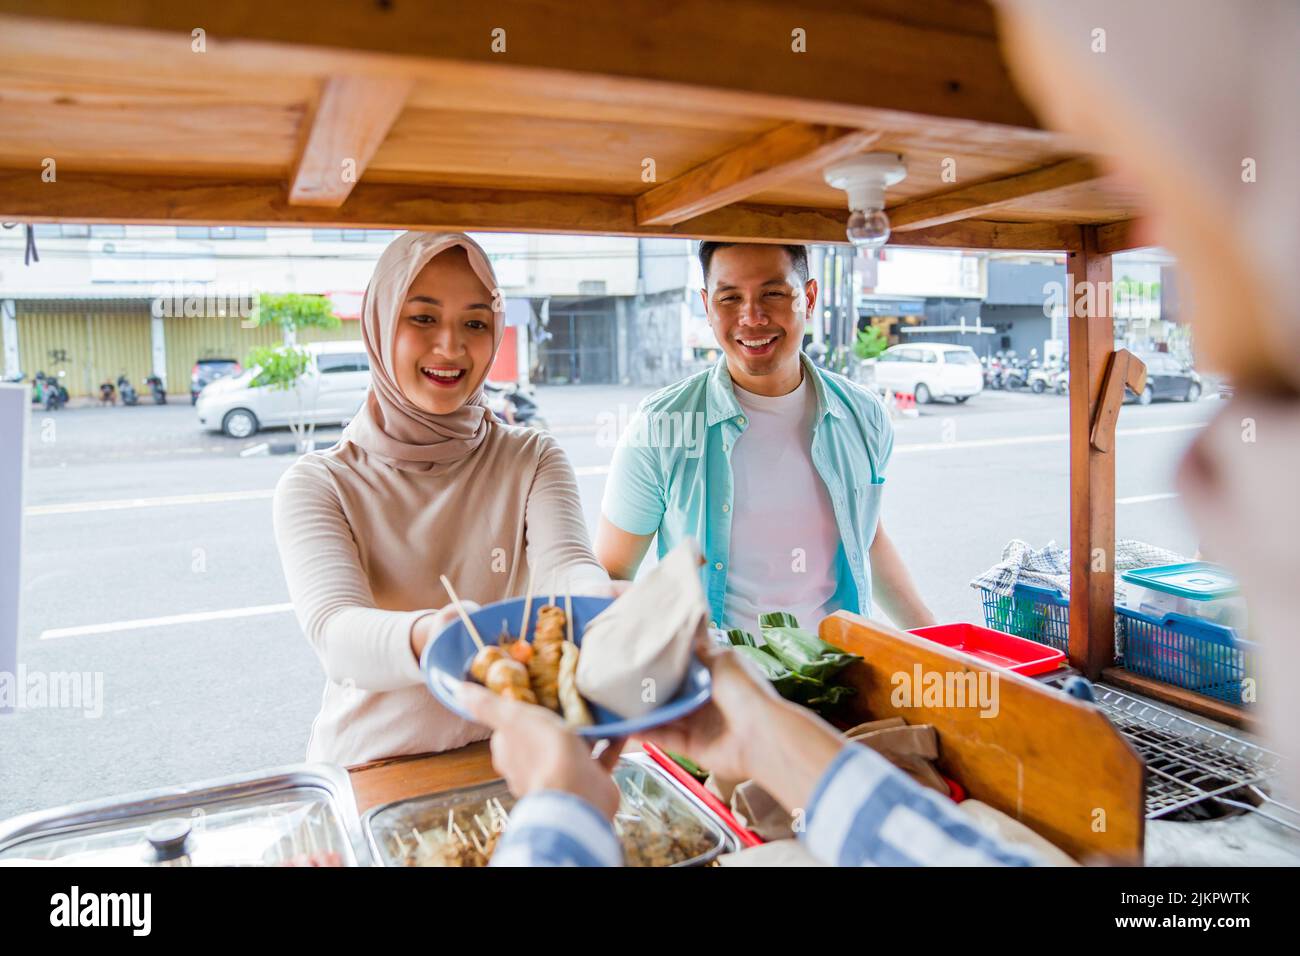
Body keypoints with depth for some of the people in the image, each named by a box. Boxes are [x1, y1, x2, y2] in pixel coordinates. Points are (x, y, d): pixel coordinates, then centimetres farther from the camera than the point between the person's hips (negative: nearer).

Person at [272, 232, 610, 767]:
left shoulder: (532, 460, 2)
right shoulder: (316, 484, -3)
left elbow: (567, 568, -15)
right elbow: (334, 633, -19)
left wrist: (607, 605, -38)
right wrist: (424, 638, -40)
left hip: (502, 760, 3)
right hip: (367, 771, -2)